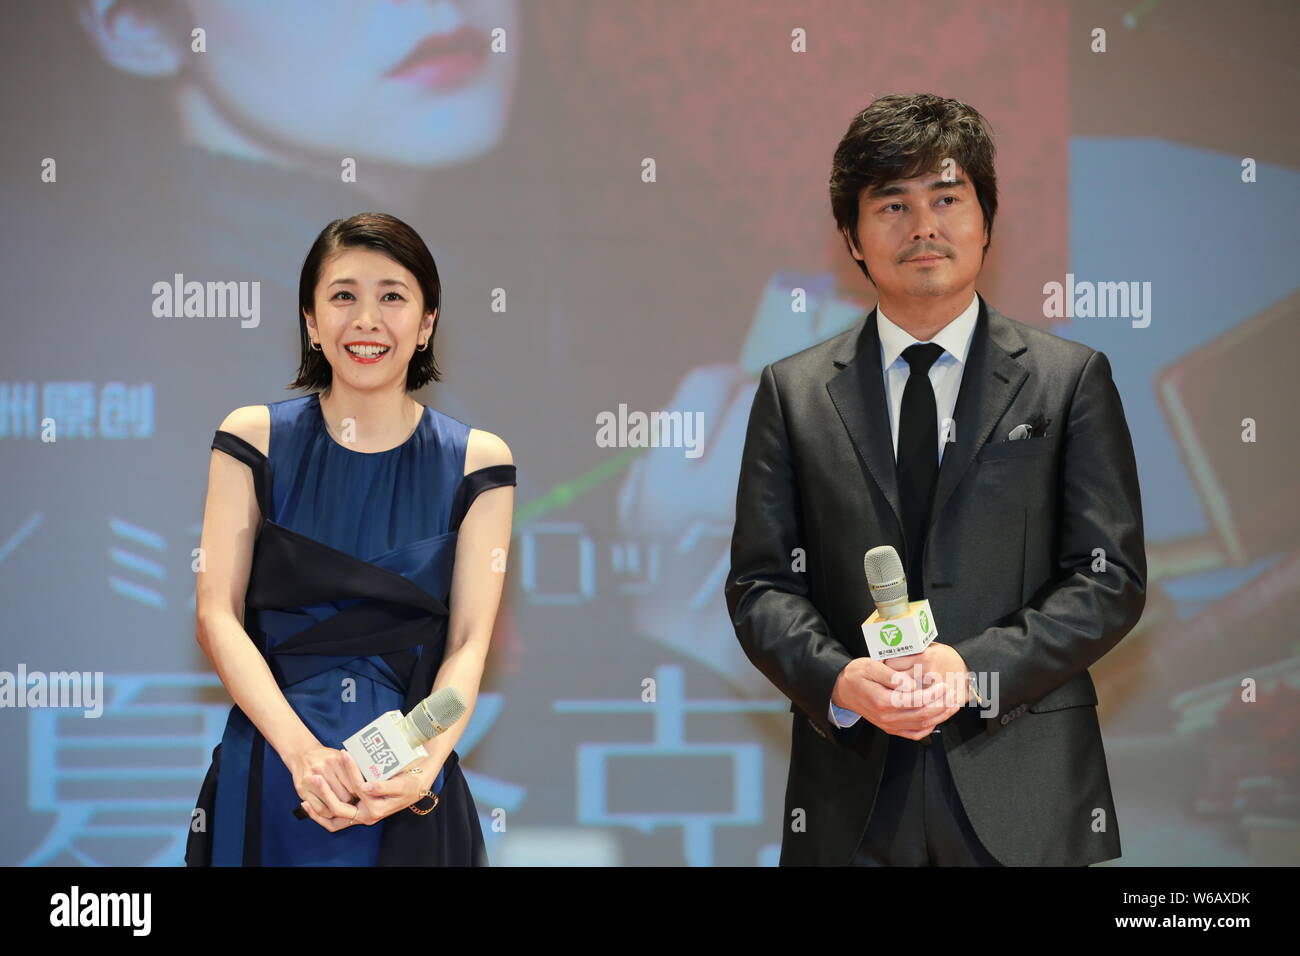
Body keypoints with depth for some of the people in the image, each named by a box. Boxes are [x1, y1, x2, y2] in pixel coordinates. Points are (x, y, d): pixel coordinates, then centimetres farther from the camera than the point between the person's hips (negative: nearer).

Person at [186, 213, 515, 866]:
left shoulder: (475, 462, 1)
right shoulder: (255, 439, 2)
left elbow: (469, 643, -5)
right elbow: (217, 615, -6)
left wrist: (423, 769, -23)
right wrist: (303, 750, -20)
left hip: (408, 788, 0)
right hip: (269, 767, 0)